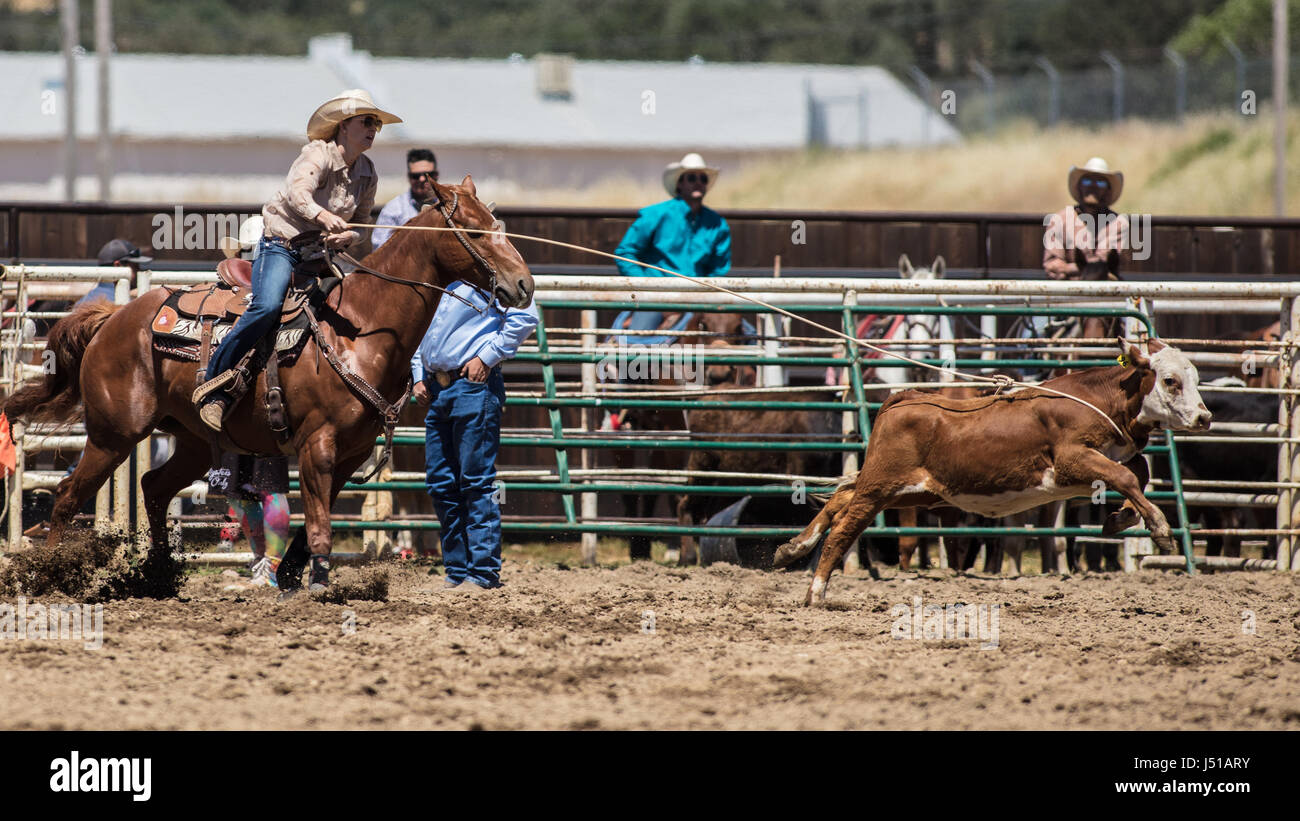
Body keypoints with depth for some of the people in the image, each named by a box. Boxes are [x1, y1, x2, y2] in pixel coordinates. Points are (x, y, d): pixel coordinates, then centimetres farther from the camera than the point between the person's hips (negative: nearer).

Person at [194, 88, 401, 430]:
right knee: (267, 306, -30)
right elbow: (297, 193, -33)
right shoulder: (318, 155, -13)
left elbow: (362, 227, 14)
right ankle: (213, 385, -24)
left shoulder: (367, 174, 8)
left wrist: (350, 238, -12)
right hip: (281, 245, -7)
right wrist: (323, 216, -54)